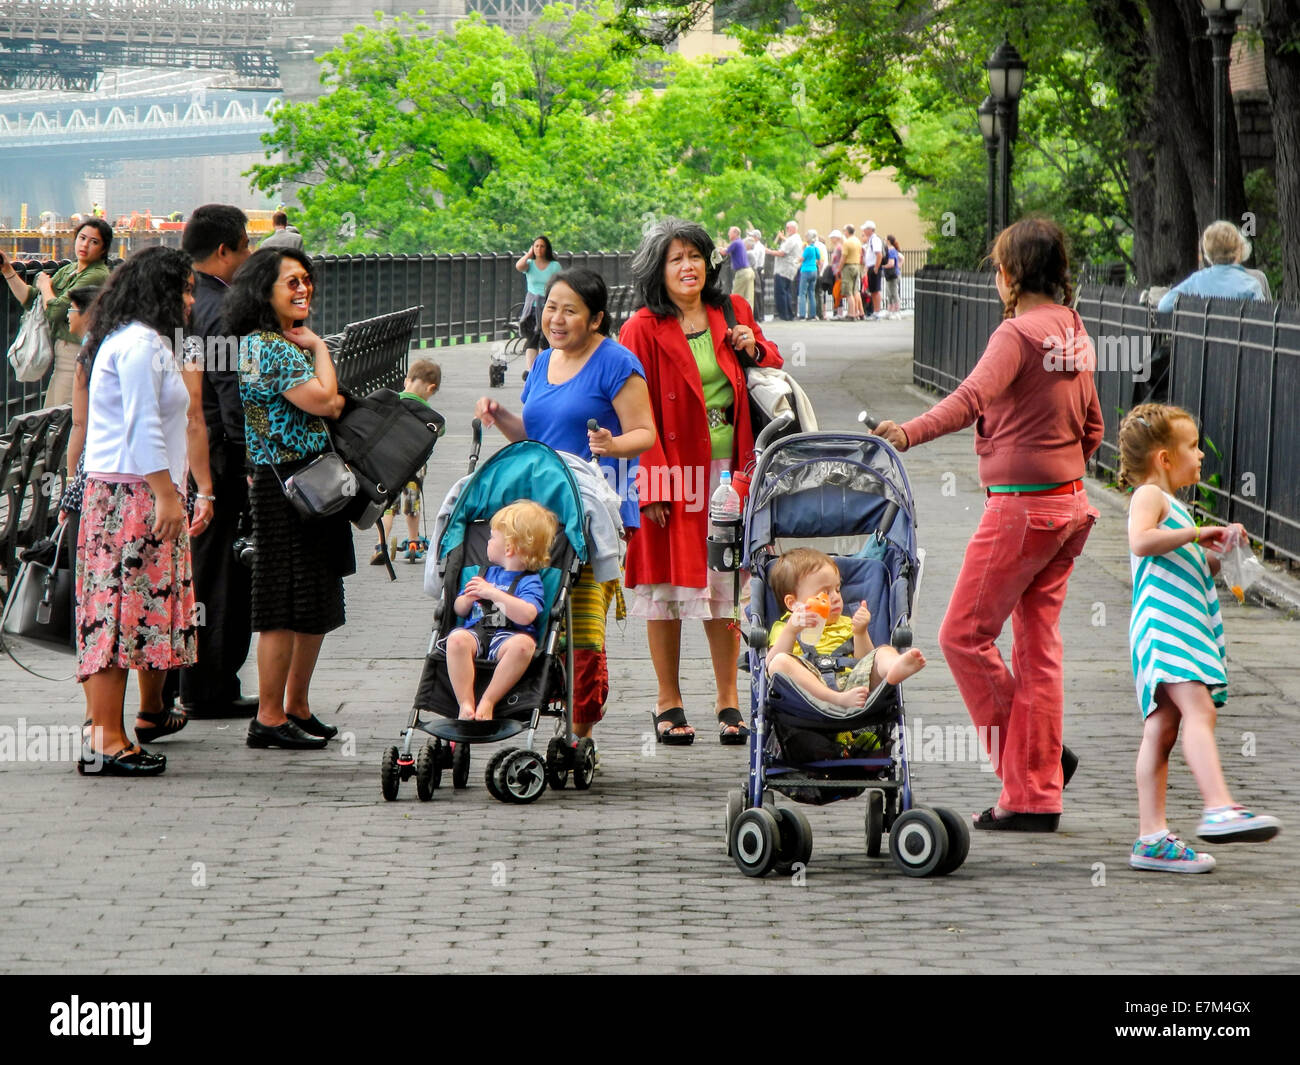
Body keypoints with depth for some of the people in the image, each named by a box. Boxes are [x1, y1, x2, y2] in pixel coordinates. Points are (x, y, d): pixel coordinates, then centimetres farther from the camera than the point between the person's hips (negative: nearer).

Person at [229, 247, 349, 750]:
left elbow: (333, 406, 21)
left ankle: (296, 707, 23)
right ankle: (269, 717, -3)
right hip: (283, 483, -10)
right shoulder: (264, 346, -14)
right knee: (287, 603, -7)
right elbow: (321, 399, -19)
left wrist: (334, 401, 0)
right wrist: (319, 348, -6)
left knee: (316, 603, 14)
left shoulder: (288, 343, 18)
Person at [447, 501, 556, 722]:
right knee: (457, 639, -32)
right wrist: (468, 599, 4)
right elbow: (459, 610, 28)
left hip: (507, 637, -4)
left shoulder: (530, 582, 5)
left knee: (523, 644, -38)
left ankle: (487, 702, -31)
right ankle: (466, 704, -31)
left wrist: (492, 593, -16)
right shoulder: (486, 573, 25)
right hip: (476, 632, 4)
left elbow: (526, 615, -16)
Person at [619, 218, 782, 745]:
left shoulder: (733, 314, 9)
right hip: (673, 476, -4)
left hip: (727, 471, 4)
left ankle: (728, 702, 12)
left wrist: (754, 350, -1)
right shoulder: (643, 330, -5)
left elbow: (773, 373, 23)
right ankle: (668, 702, 13)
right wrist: (651, 484, -15)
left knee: (725, 584, 5)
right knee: (668, 583, 3)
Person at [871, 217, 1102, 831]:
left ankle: (1036, 758, 3)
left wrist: (910, 433, -41)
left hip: (1021, 506, -9)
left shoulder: (1019, 332, -14)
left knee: (964, 636, 1)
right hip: (1068, 504, 9)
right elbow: (1091, 430, 18)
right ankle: (1035, 797, 11)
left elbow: (973, 396, -32)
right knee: (1037, 645, 10)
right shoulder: (1075, 333, 11)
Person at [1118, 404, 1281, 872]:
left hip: (1188, 627, 10)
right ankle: (1219, 808, -37)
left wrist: (1216, 555, 18)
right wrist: (1196, 533, -17)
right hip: (1162, 625, -10)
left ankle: (1152, 840, 1)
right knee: (1198, 709, -24)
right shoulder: (1149, 496, -3)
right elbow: (1141, 541, -24)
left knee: (1163, 728, 5)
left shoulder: (1171, 504, 28)